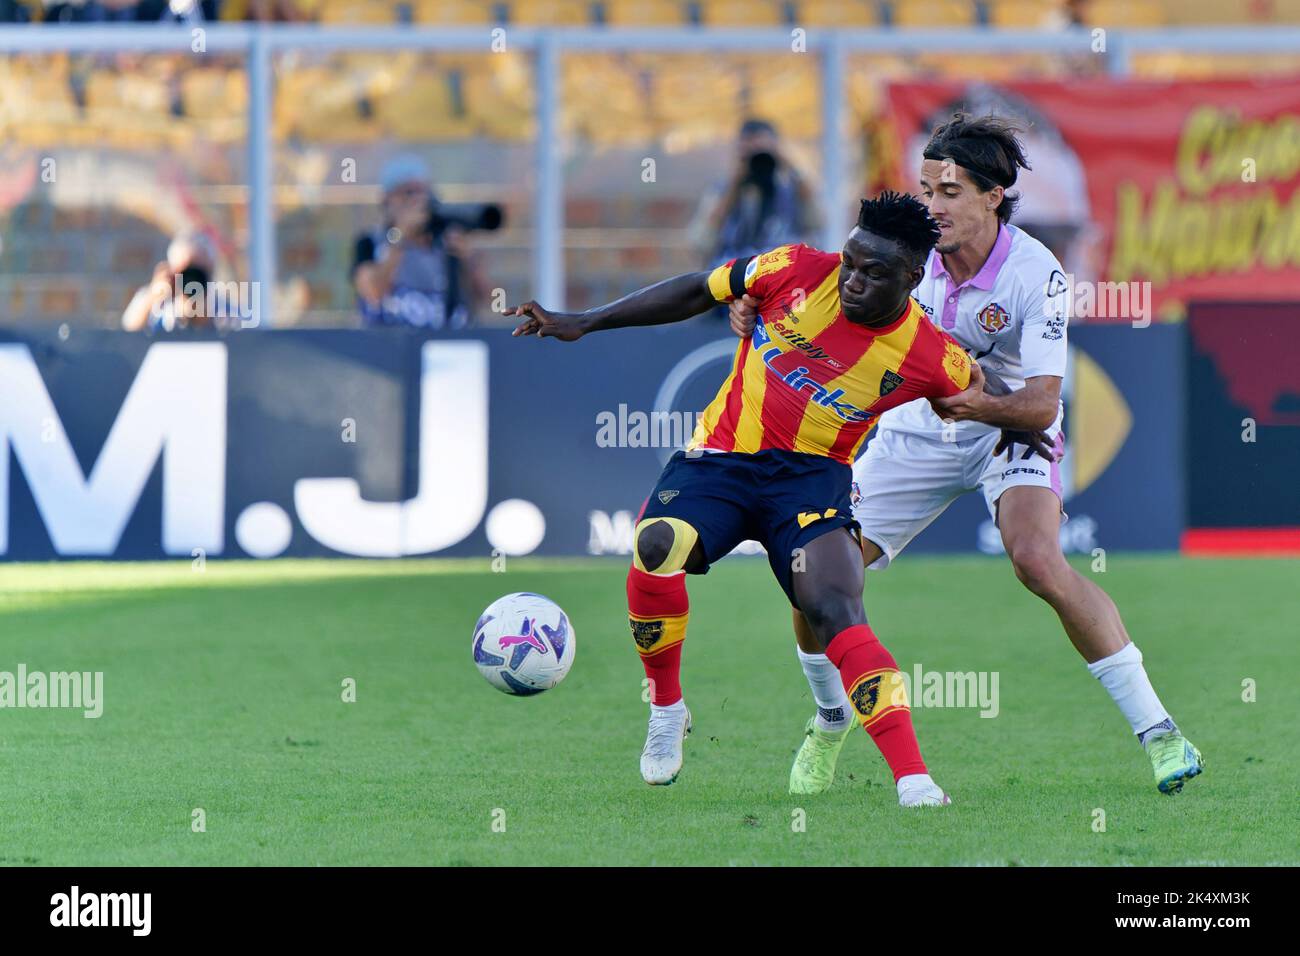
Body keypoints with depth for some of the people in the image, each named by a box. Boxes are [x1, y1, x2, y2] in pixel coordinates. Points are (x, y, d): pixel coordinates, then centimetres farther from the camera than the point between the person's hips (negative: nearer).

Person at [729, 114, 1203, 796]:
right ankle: (831, 721, 22)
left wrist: (980, 406, -47)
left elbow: (1042, 404, -26)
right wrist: (762, 306, -22)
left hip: (1009, 428, -4)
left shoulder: (1035, 274, -24)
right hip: (915, 429, 4)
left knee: (1038, 561, -30)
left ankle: (1157, 730, -21)